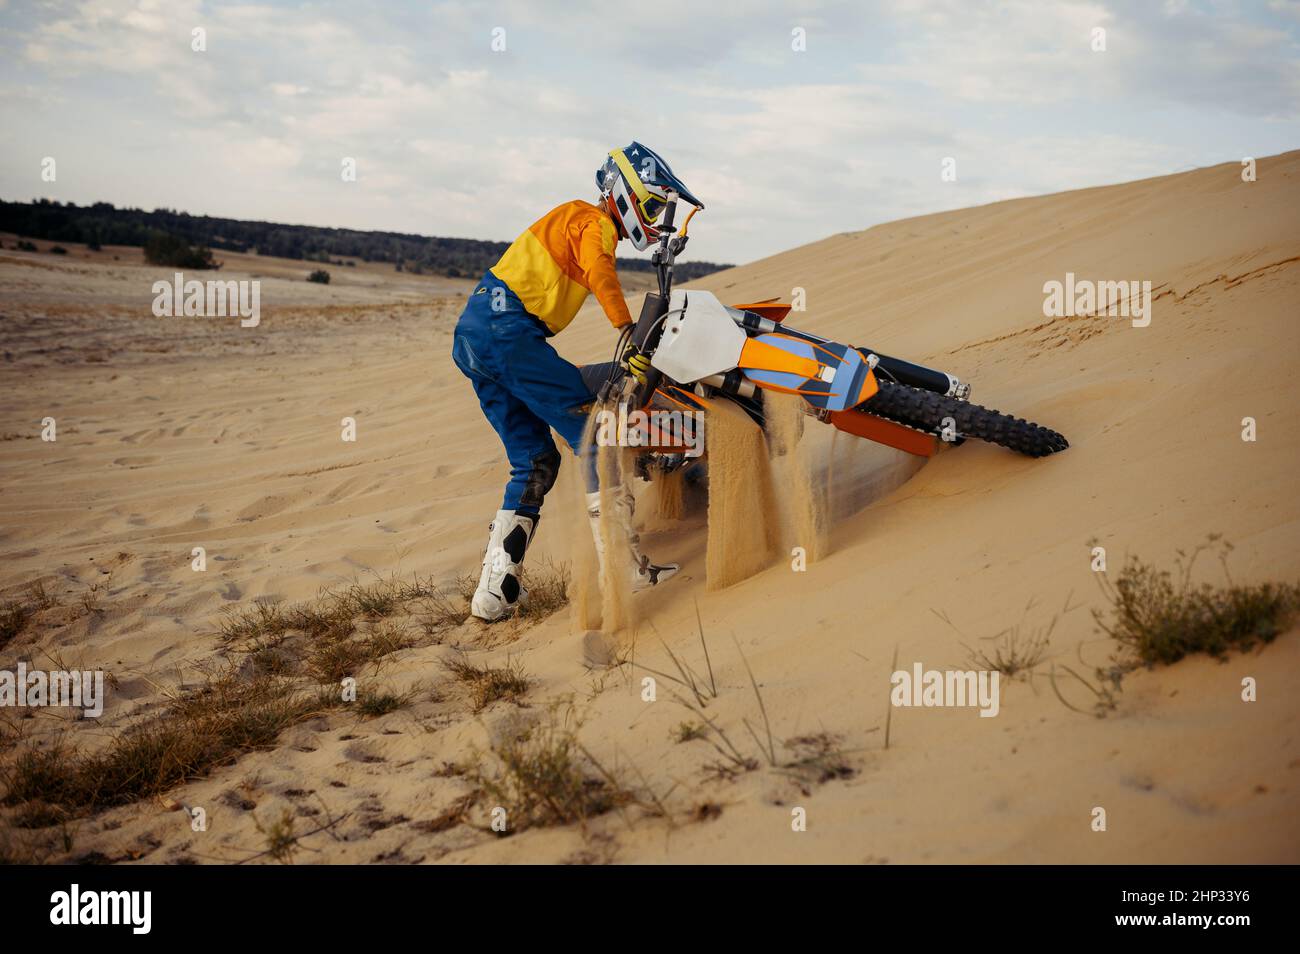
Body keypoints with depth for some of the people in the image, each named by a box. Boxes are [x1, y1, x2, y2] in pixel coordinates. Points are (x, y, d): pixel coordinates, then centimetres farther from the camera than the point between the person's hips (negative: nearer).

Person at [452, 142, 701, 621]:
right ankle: (624, 566, -8)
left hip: (472, 339, 10)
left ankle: (495, 591, 6)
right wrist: (629, 333, -33)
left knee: (536, 462, 11)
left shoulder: (573, 219, 28)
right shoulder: (593, 222, -2)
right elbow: (599, 271, -23)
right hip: (507, 328, -10)